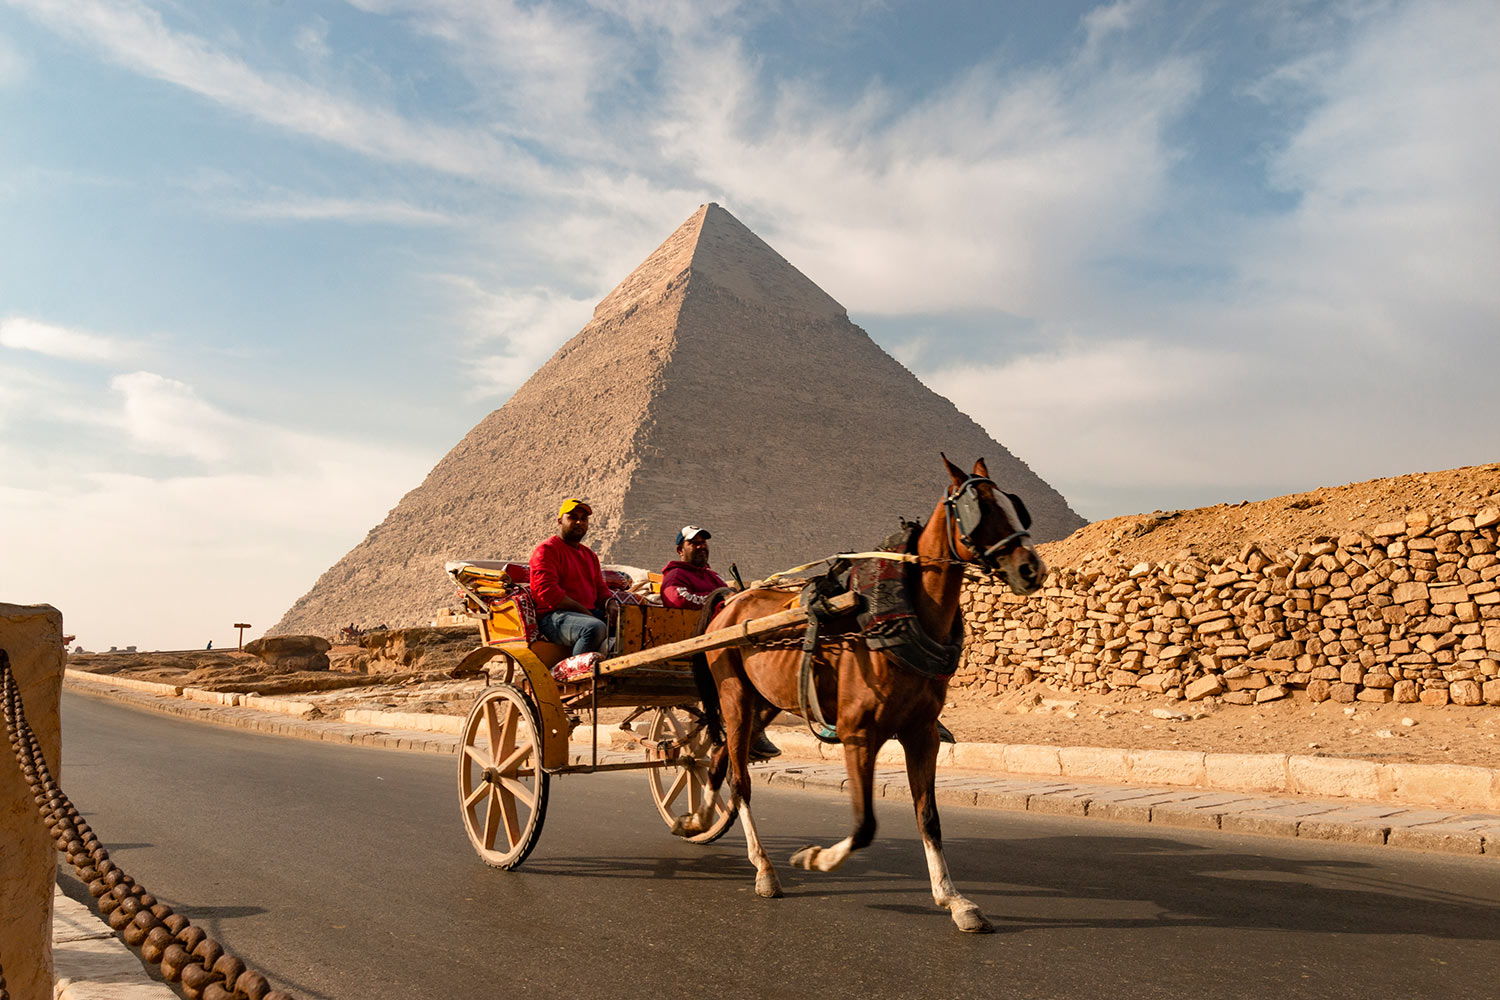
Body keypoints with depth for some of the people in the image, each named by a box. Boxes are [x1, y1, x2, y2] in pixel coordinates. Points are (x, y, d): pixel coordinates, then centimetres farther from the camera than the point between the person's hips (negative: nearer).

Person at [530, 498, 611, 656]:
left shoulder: (590, 555, 26)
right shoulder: (546, 550, 0)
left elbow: (601, 589, 26)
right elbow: (548, 592, -12)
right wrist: (584, 611, -15)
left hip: (590, 614, 8)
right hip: (553, 617, -8)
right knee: (596, 628, -37)